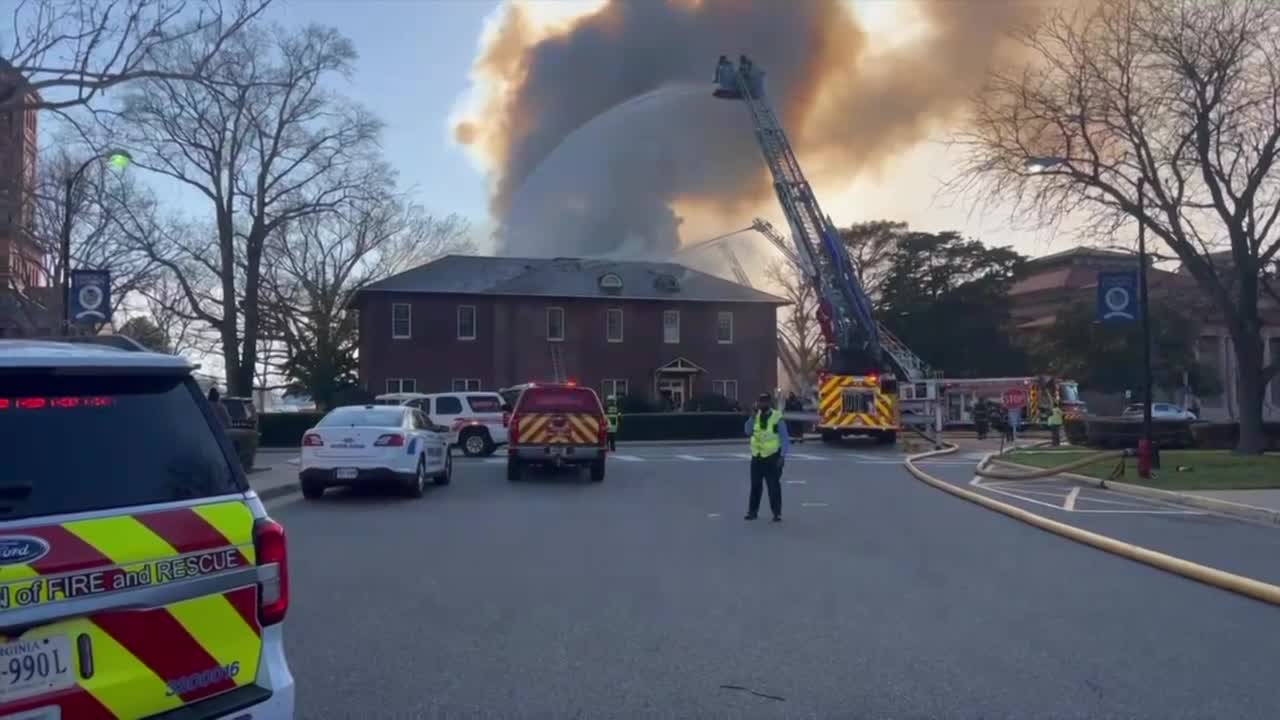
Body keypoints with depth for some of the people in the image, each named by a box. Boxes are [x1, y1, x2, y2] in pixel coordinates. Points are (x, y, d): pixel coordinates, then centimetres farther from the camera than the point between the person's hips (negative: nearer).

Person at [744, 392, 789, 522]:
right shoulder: (756, 416, 6)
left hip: (772, 457, -5)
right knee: (755, 485, 10)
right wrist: (753, 416, -15)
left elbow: (784, 439, -8)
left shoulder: (777, 418, -9)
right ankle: (752, 511, 18)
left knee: (774, 486, -1)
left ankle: (777, 513, 6)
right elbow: (748, 431, -7)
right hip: (757, 457, 5)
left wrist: (782, 456, -15)